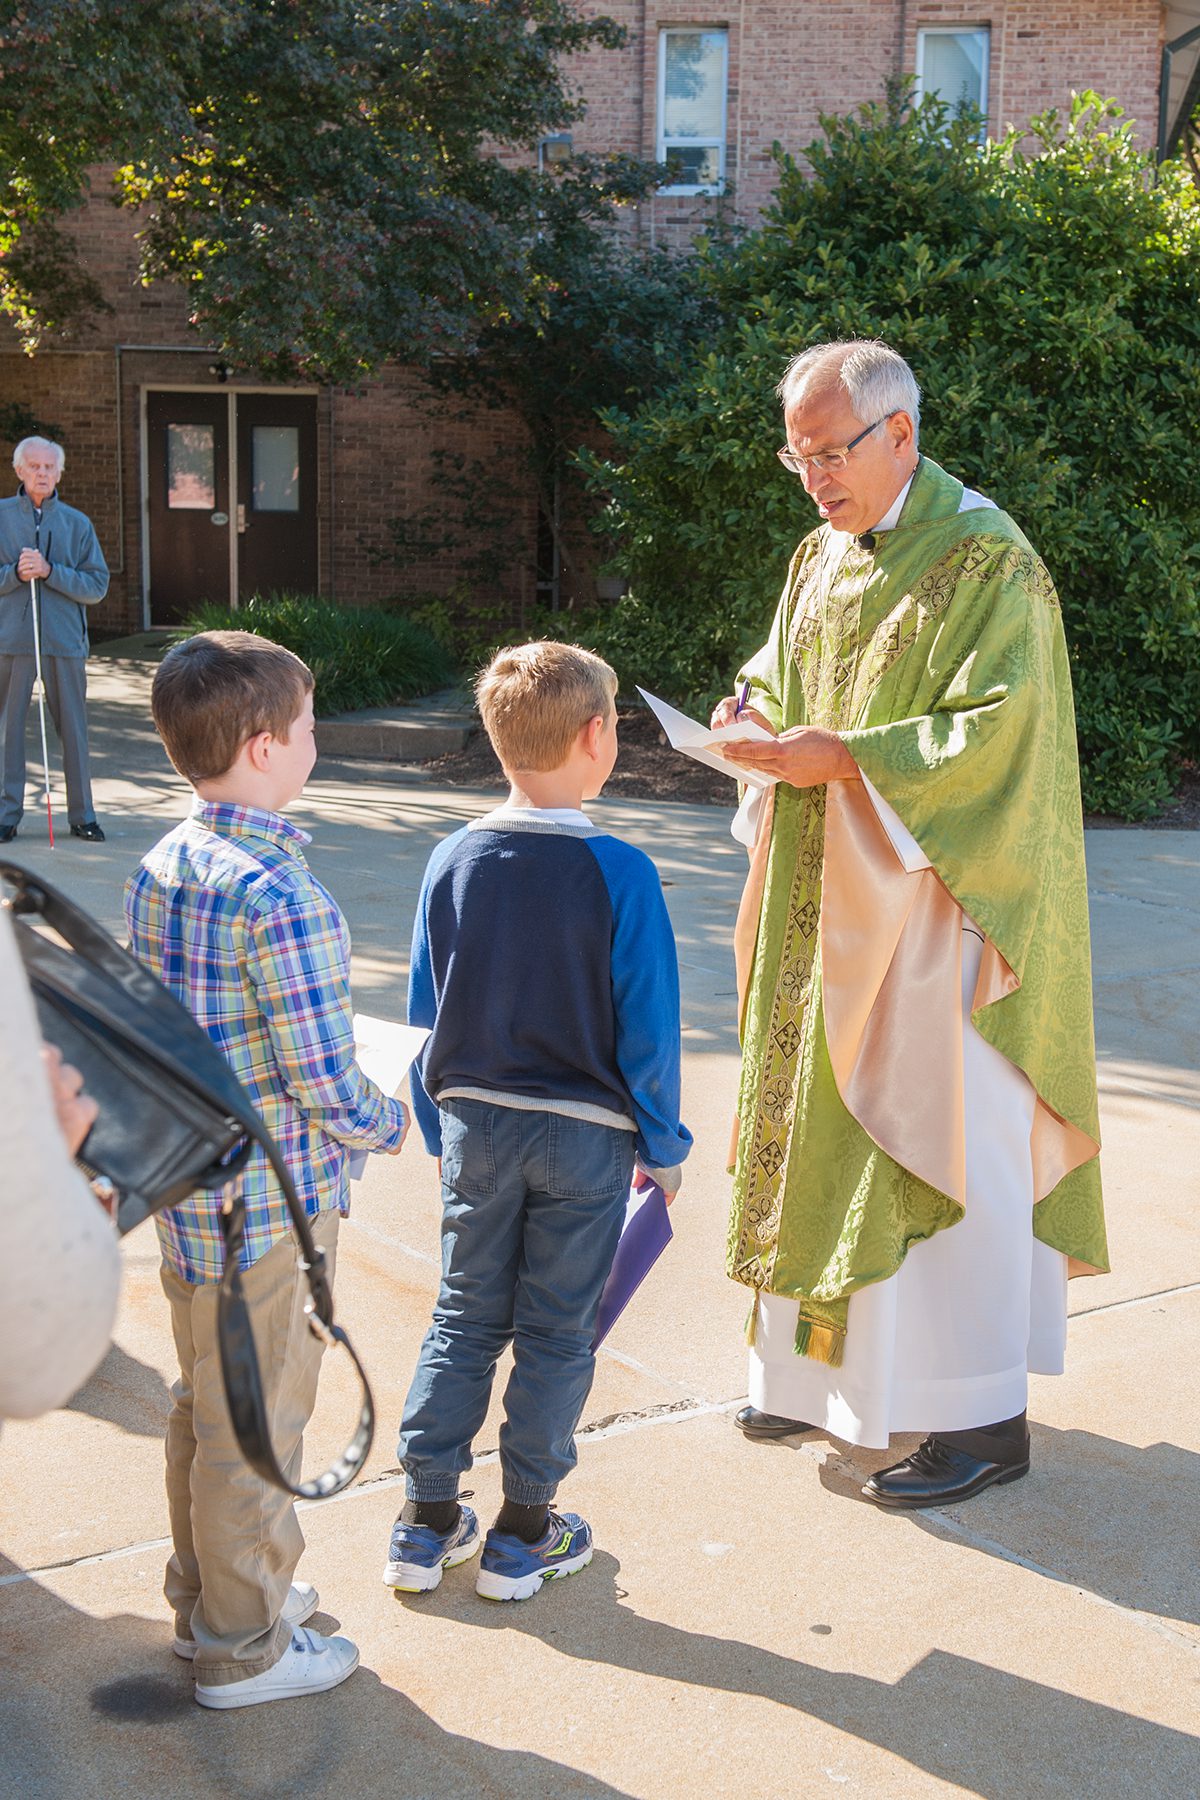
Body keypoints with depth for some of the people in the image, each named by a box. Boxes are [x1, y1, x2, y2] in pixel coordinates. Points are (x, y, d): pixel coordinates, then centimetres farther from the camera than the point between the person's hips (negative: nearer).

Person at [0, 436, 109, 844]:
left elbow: (97, 586, 1)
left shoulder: (77, 523, 8)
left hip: (65, 641, 0)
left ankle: (83, 816, 11)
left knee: (73, 729, 3)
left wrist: (49, 571, -10)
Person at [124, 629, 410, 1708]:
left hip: (186, 1189, 8)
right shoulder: (282, 897, -25)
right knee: (255, 1425, 8)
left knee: (201, 1407, 23)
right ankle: (245, 1648, 24)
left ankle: (207, 1597, 41)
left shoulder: (159, 869, 2)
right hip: (271, 1204, -8)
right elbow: (328, 1082, -22)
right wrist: (387, 1124, -3)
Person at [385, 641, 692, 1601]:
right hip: (584, 1134, -4)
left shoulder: (452, 862, -3)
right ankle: (524, 1534, 20)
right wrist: (662, 1146, 0)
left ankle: (427, 1521, 21)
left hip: (475, 1126, 4)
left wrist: (443, 1132, 15)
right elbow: (648, 1031, -13)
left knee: (463, 1318, 16)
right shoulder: (618, 872, -16)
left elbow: (425, 1013, 4)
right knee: (556, 1333, 10)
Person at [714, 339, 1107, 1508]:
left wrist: (846, 756, -25)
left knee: (942, 1143, -4)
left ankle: (983, 1416, 7)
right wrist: (756, 715, -4)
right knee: (826, 1126, 12)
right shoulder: (820, 558, 11)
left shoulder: (987, 562, -13)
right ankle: (834, 1369, 26)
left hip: (937, 900, -8)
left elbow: (996, 732, -19)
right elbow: (781, 672, 19)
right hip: (830, 902, 8)